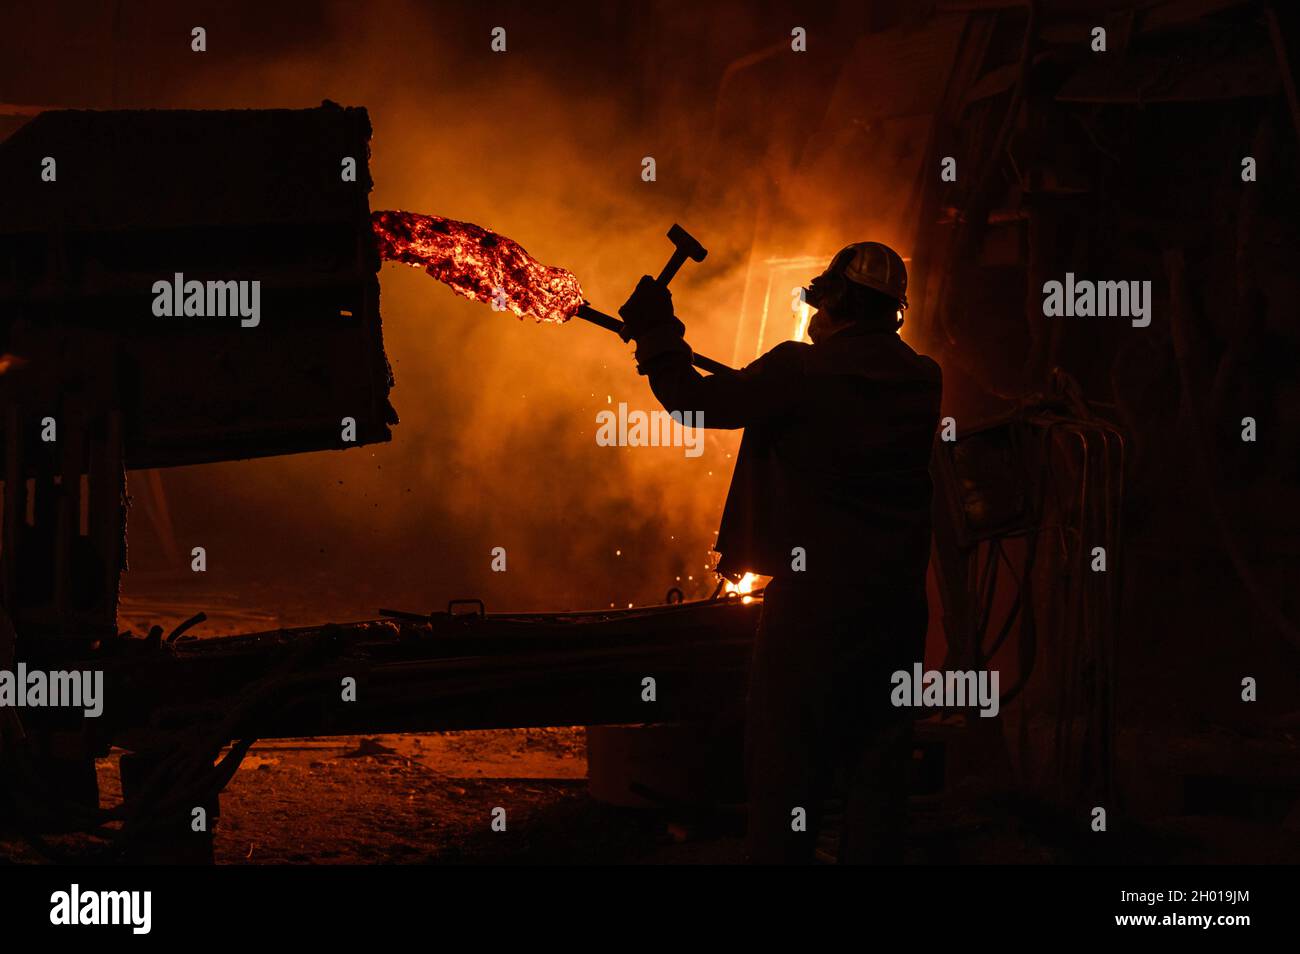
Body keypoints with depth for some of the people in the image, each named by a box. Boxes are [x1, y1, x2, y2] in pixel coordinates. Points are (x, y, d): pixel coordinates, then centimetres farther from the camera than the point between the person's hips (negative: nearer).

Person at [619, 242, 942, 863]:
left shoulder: (801, 372, -13)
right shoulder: (921, 381, 4)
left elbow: (697, 402, -6)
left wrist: (656, 334, 9)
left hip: (813, 597, -5)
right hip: (898, 597, 5)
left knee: (786, 758, 3)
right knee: (878, 762, 10)